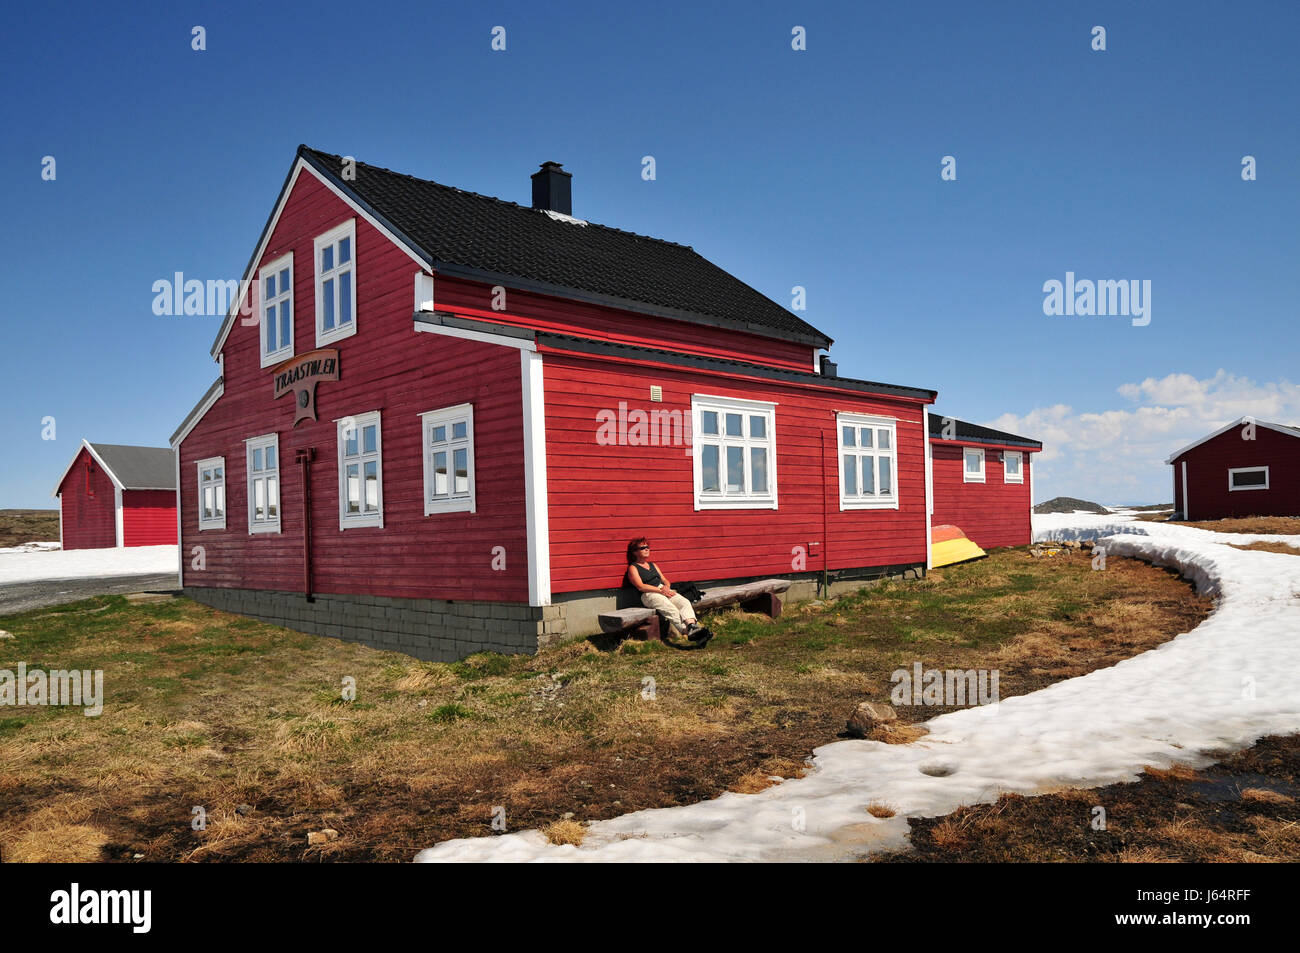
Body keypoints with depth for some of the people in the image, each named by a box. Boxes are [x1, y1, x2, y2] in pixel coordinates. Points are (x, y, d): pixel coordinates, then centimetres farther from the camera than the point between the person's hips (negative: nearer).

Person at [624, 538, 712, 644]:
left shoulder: (653, 565, 30)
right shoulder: (633, 568, 8)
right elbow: (640, 586, -6)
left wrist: (666, 587, -1)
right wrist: (660, 590, -13)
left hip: (664, 590, 6)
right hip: (649, 595, -6)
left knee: (684, 602, -25)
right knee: (671, 609, -35)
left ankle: (692, 626, -51)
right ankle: (687, 632, -50)